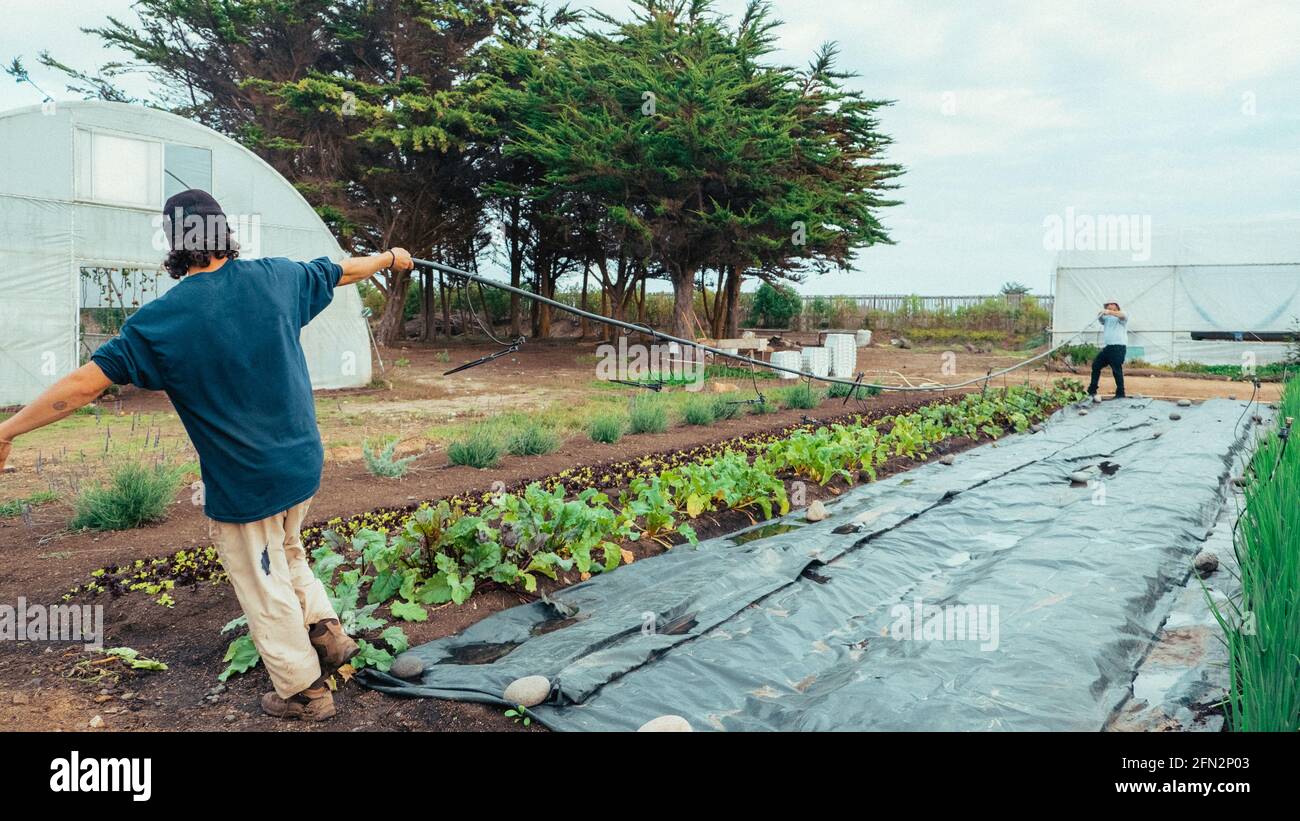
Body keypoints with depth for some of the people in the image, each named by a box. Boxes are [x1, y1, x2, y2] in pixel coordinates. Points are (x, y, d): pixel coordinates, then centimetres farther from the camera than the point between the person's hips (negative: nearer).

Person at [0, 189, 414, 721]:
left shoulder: (162, 318, -15)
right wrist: (390, 257, 33)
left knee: (265, 590, 12)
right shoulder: (276, 277, -4)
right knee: (286, 553, 30)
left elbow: (86, 382, -14)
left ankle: (304, 691, 25)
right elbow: (342, 270, 14)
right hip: (303, 464, 5)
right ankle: (327, 631, 28)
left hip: (243, 484, -5)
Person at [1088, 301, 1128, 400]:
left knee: (1117, 370, -9)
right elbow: (1099, 317, 0)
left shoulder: (1122, 317, 2)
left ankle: (1120, 394, -4)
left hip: (1118, 347, -7)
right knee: (1096, 365, 6)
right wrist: (1102, 312, -23)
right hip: (1106, 347, 7)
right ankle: (1092, 391, 15)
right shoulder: (1106, 318, 20)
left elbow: (1122, 315, -21)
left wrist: (1109, 312, -38)